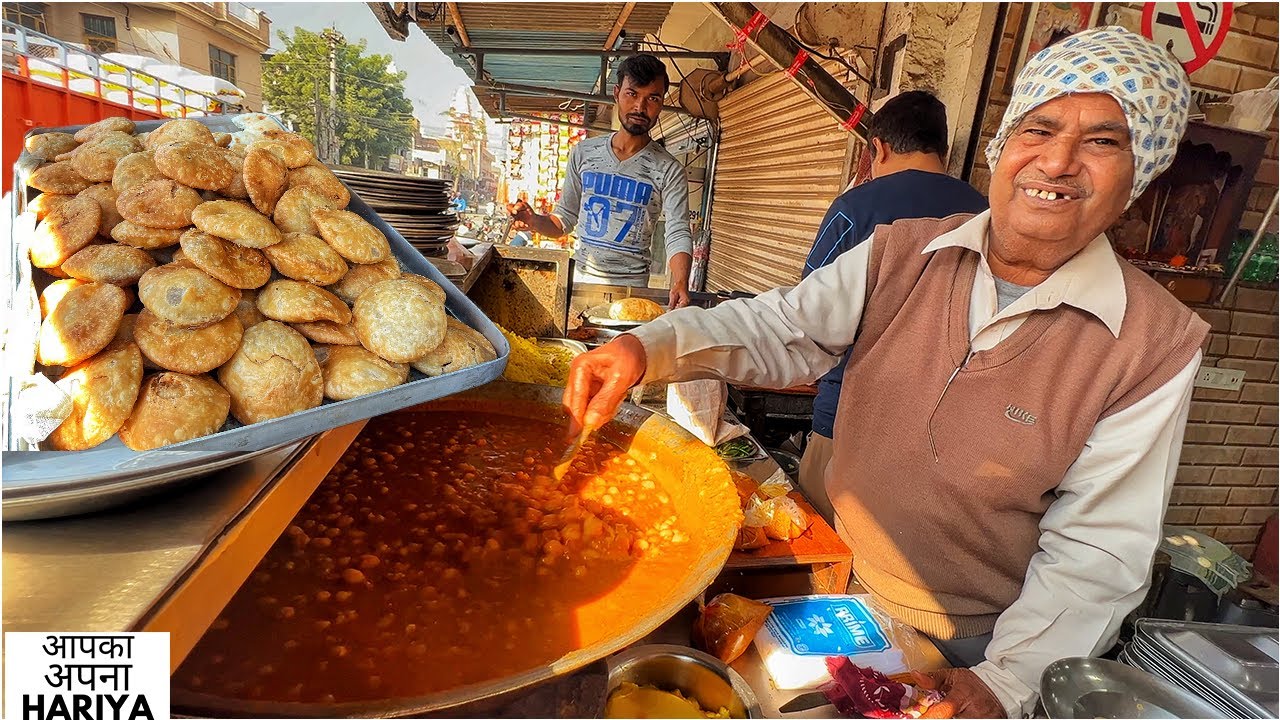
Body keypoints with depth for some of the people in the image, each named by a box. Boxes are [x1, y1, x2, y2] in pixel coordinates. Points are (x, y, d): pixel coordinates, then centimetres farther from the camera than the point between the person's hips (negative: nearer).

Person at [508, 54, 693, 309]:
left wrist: (680, 284, -33)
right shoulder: (583, 153, 5)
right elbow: (564, 221, 11)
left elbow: (678, 235, -13)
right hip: (580, 278, 3)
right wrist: (533, 220, -11)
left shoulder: (669, 171, -4)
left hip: (631, 287, -2)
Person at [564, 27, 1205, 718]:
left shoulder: (1156, 344, -15)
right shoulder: (900, 253, -9)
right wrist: (651, 345, -31)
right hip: (830, 585, 3)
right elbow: (785, 329, -14)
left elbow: (1098, 547, -13)